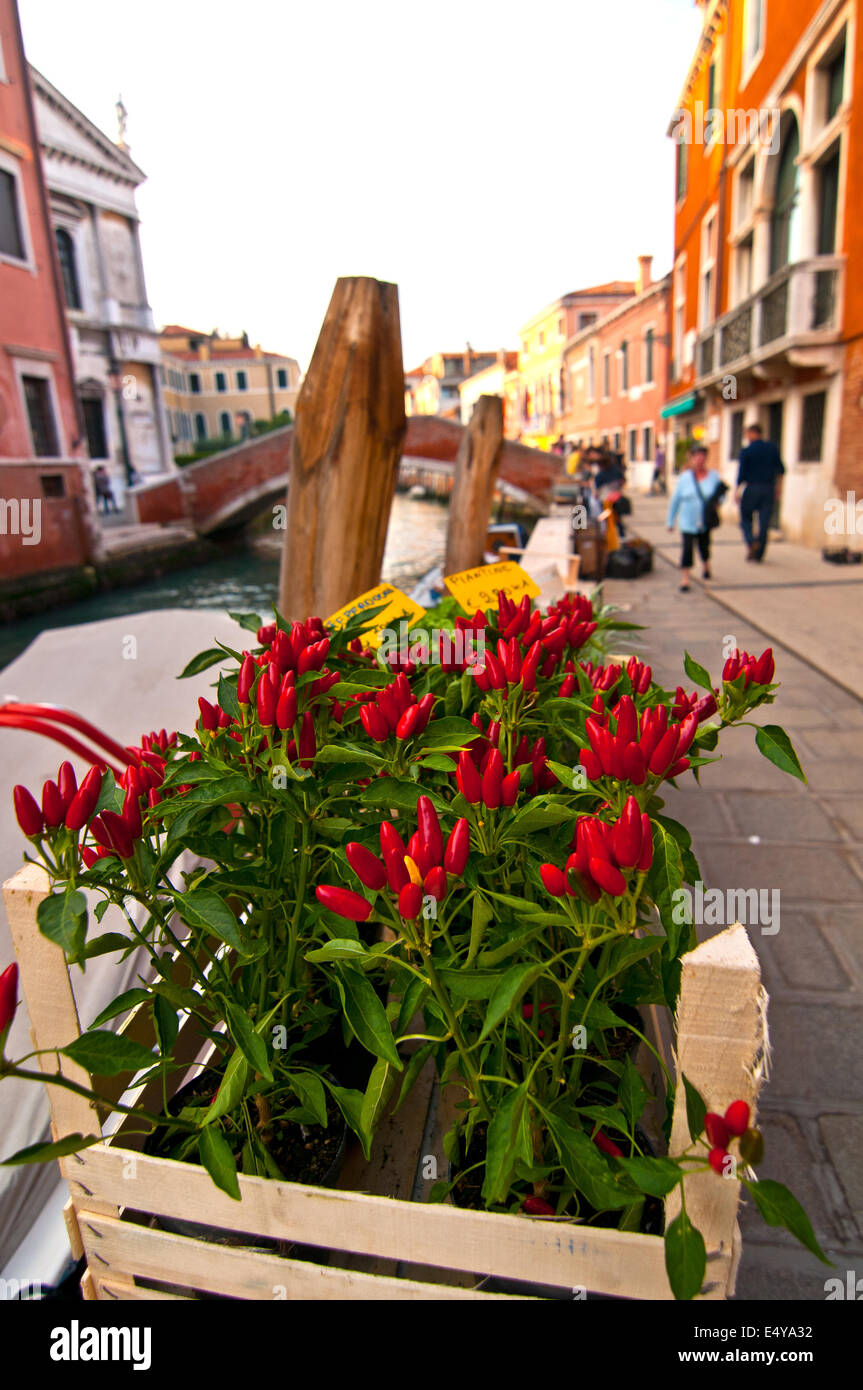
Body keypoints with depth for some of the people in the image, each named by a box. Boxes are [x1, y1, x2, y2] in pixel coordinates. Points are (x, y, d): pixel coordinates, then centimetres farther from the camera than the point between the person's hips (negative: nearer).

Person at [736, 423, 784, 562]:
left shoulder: (746, 451, -6)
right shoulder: (772, 448, 6)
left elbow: (742, 473, -7)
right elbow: (781, 469, 9)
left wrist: (738, 491, 4)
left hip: (751, 488, -3)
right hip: (768, 489, 3)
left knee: (745, 518, 11)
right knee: (764, 522, 6)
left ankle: (752, 542, -14)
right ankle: (759, 554, 9)